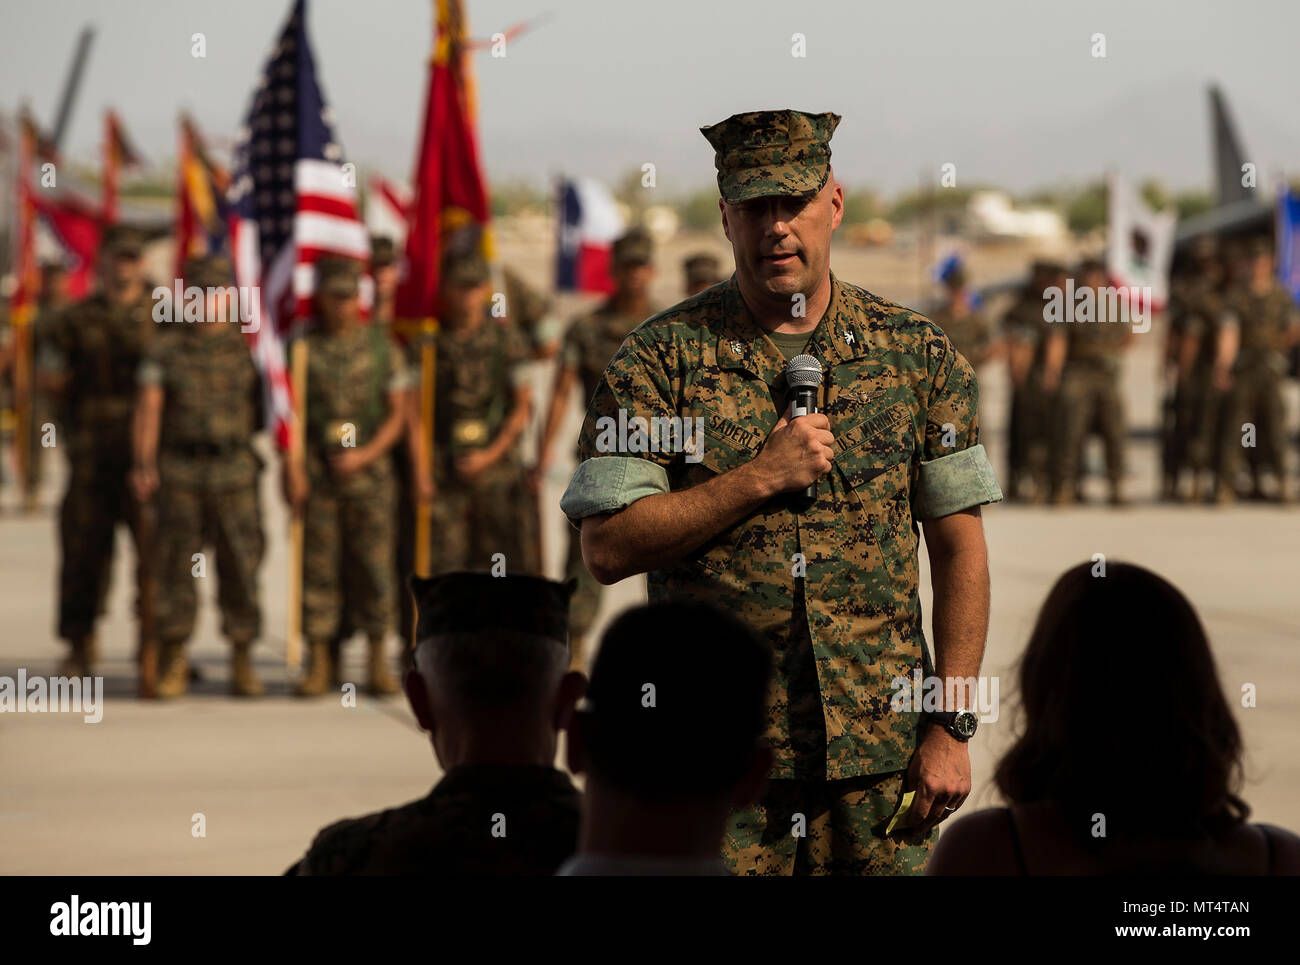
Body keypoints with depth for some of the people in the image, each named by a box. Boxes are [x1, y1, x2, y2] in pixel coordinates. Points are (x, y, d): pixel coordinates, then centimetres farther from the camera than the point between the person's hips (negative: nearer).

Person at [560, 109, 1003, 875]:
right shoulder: (663, 358, 0)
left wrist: (950, 727, -1)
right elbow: (608, 547, -7)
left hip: (881, 751, 2)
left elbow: (959, 548, 6)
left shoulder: (916, 353, 6)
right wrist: (759, 478, -14)